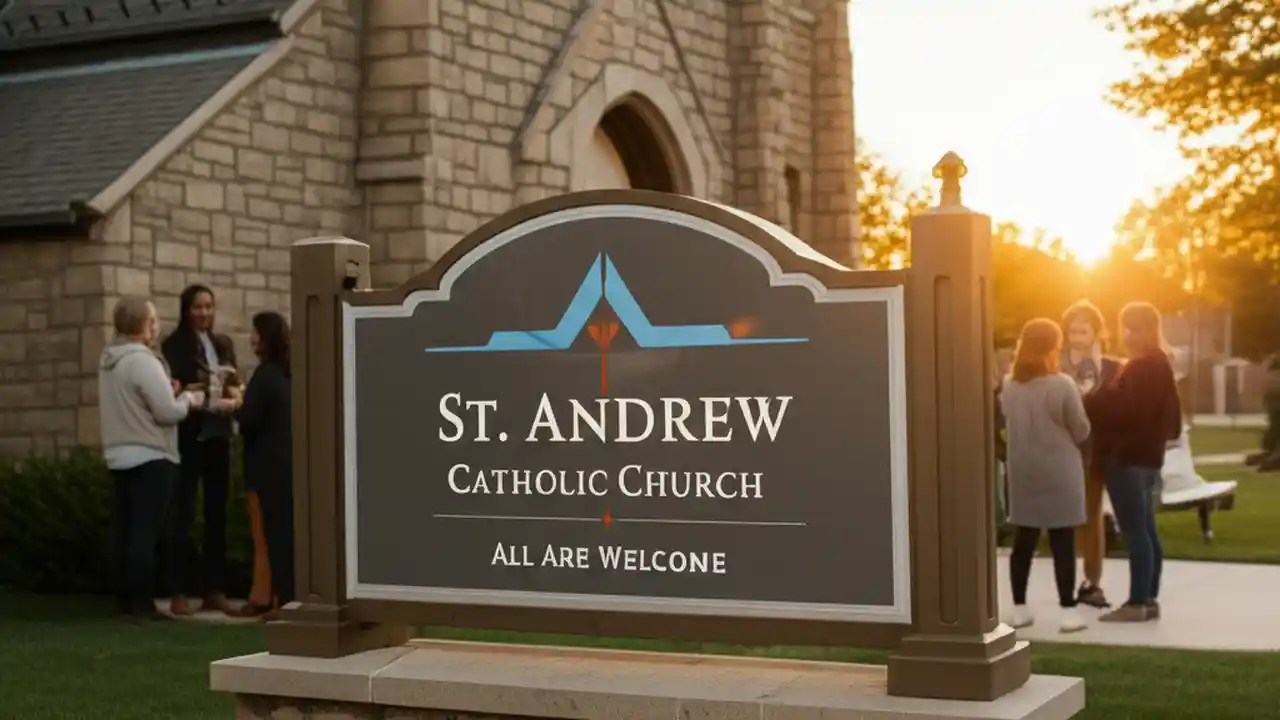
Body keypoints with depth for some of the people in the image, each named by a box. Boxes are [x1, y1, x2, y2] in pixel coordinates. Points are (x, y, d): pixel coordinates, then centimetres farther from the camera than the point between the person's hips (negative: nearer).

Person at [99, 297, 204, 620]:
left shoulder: (108, 360, 11)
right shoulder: (142, 360, -17)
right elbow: (168, 412, -19)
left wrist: (169, 393, 12)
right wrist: (188, 399, 0)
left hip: (119, 456, 9)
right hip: (150, 457, -9)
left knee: (123, 530, 10)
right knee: (145, 532, -6)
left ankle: (124, 597, 15)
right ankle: (141, 602, -5)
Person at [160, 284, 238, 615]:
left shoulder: (224, 344, 13)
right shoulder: (174, 345, -2)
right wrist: (189, 394, -27)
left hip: (218, 434, 5)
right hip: (188, 436, -5)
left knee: (217, 512, 7)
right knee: (183, 513, -3)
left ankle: (214, 590, 13)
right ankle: (179, 592, 0)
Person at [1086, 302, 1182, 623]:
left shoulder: (1142, 367, -15)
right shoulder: (1158, 364, 17)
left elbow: (1124, 408, -23)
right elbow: (1168, 411, 20)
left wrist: (1088, 403, -13)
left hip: (1129, 456, -11)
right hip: (1147, 454, 11)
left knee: (1135, 532, -9)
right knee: (1146, 531, 11)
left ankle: (1137, 603, -7)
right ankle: (1149, 599, 15)